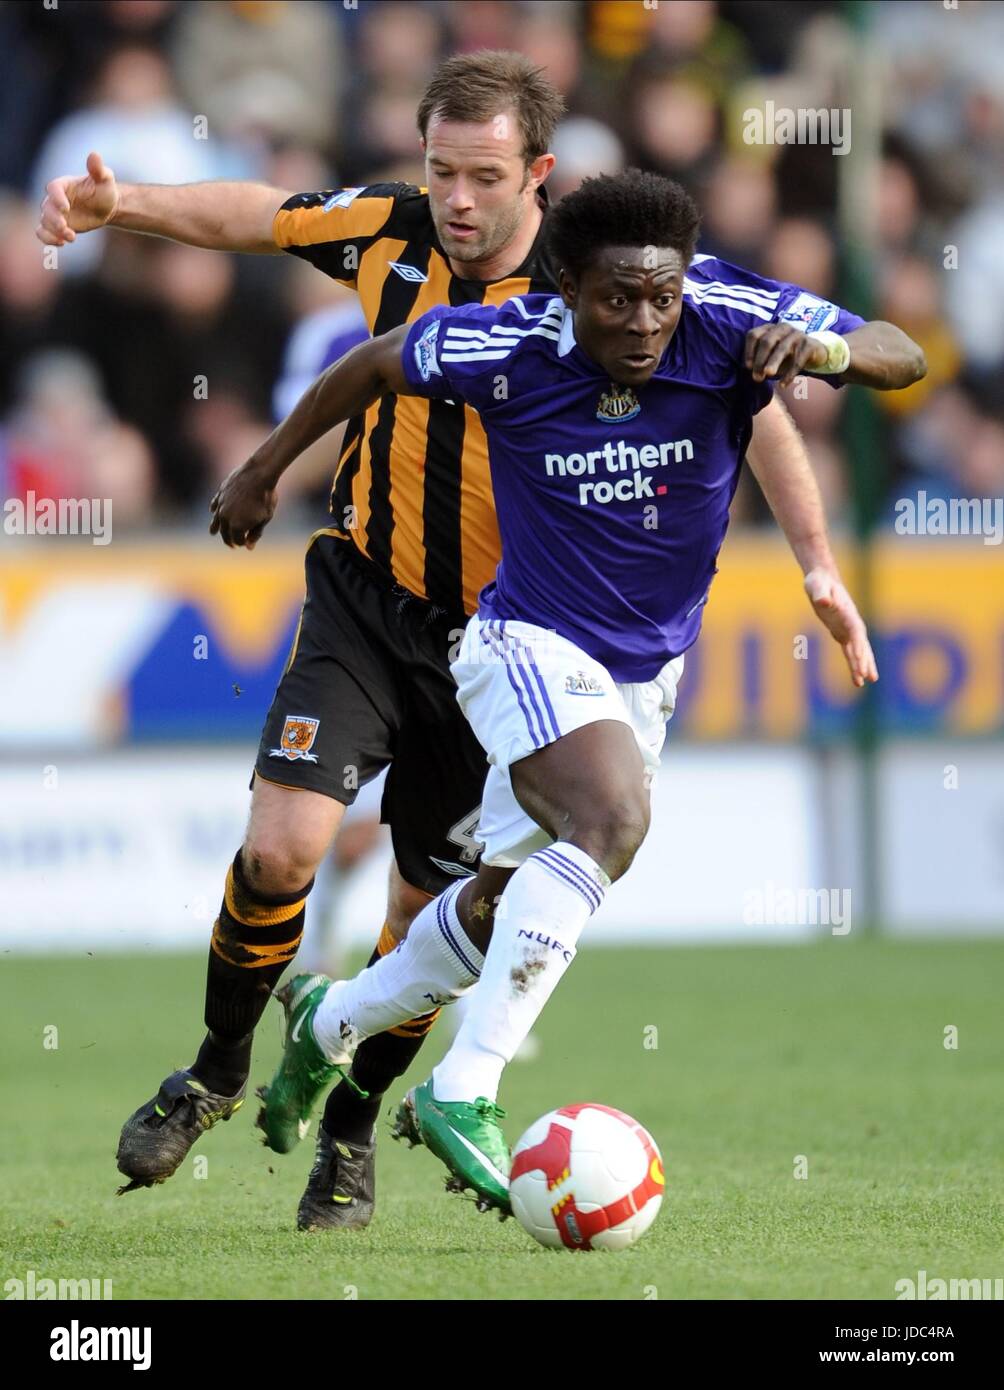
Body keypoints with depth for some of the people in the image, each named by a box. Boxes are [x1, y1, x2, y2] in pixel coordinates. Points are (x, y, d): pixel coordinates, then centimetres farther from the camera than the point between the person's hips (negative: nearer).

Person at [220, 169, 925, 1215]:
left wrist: (826, 349, -38)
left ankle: (333, 1021, 44)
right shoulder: (507, 347, -20)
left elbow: (901, 356, -16)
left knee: (507, 903, 16)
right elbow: (374, 366, -1)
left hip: (647, 666, 5)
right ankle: (465, 1092, -32)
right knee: (611, 815, -33)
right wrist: (267, 469, 10)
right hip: (530, 645, -5)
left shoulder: (729, 319, -17)